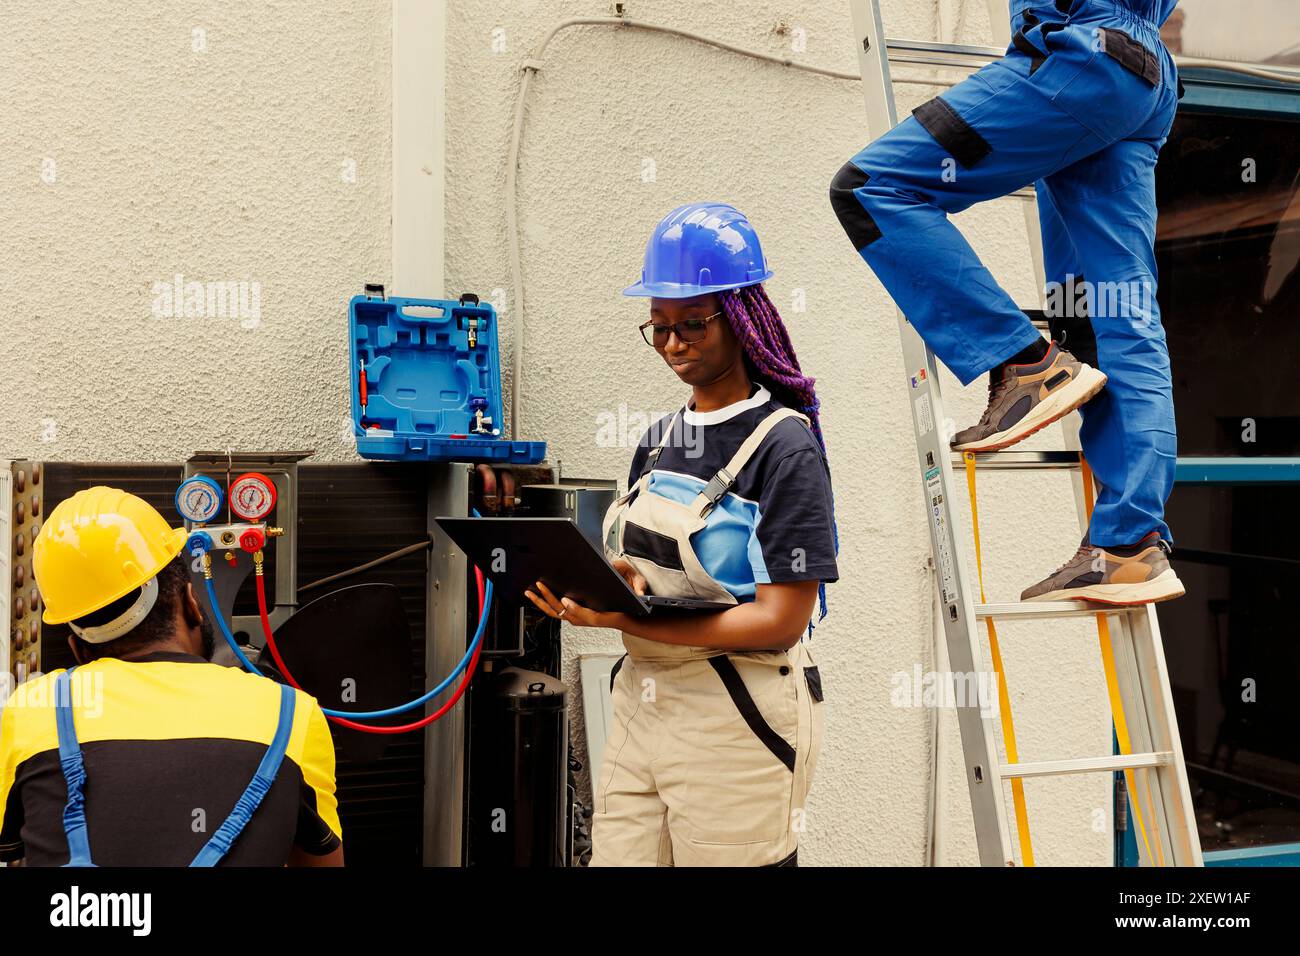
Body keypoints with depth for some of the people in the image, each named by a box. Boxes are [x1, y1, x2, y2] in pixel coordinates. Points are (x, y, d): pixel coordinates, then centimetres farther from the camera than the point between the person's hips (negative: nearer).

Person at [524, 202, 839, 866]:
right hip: (640, 706, 6)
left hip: (736, 724, -6)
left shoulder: (784, 447, -11)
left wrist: (625, 620, -24)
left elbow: (778, 620, -17)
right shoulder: (660, 438, 10)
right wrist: (610, 579, -9)